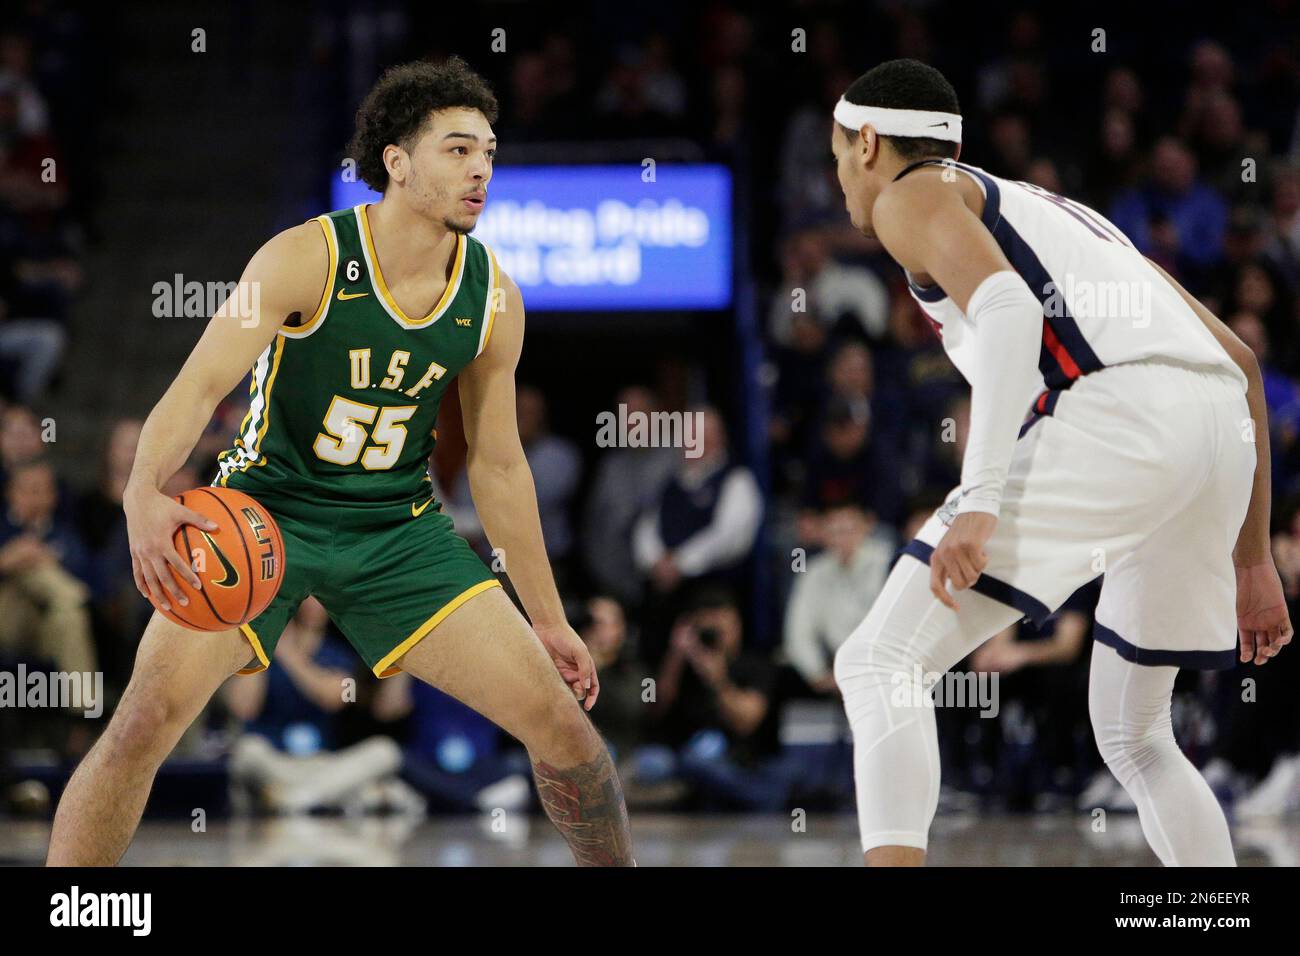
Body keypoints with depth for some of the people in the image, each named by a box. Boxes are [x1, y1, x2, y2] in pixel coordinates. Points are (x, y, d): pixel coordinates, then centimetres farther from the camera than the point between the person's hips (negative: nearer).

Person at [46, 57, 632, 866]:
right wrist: (144, 493, -44)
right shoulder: (307, 259, -17)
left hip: (397, 527, 4)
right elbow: (199, 387, -24)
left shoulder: (493, 299, -4)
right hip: (267, 511, -4)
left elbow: (500, 466, 7)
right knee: (147, 718, -20)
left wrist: (548, 618, 11)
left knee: (563, 723, -4)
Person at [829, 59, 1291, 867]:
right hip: (1222, 433, 8)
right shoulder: (1056, 210, 37)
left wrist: (978, 504, -19)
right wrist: (1253, 561, 34)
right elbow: (1242, 363, 33)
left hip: (1117, 415, -8)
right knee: (1134, 738, 24)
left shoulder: (912, 196, 14)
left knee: (880, 664, -6)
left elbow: (1008, 307, -9)